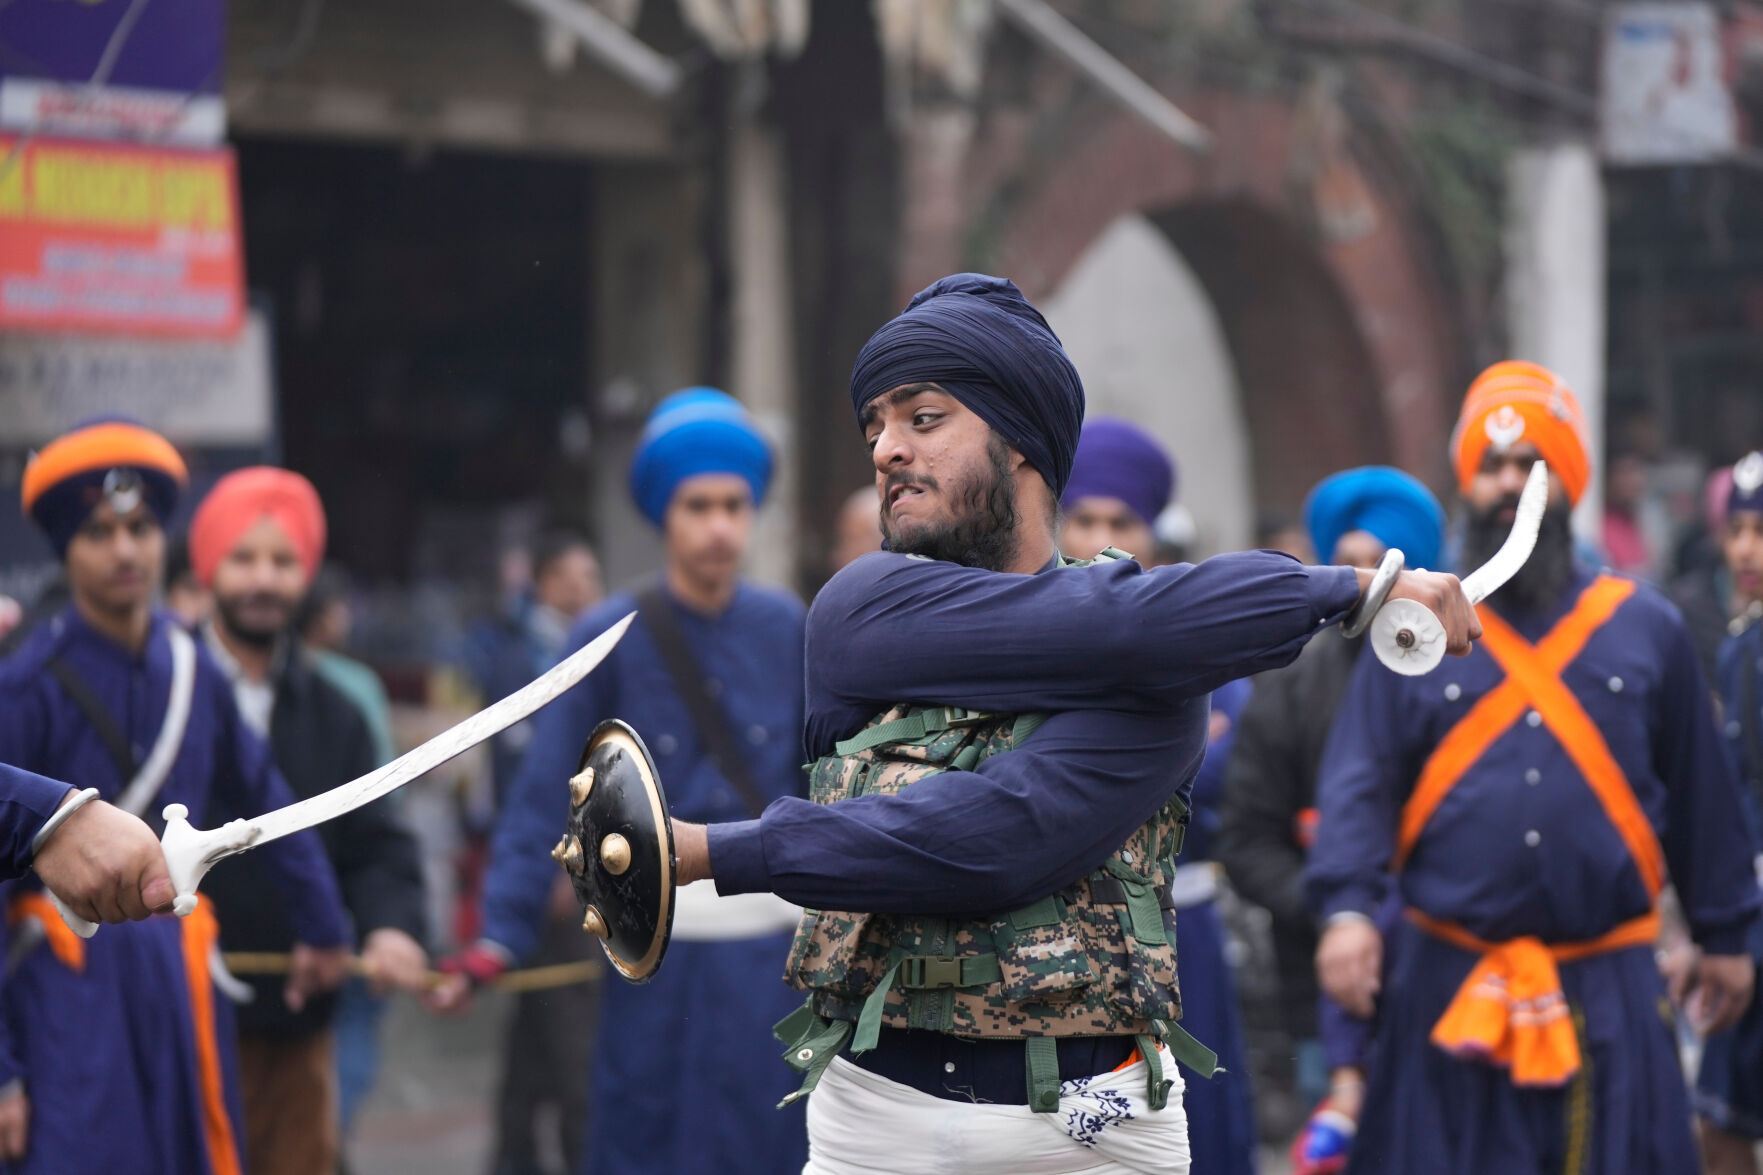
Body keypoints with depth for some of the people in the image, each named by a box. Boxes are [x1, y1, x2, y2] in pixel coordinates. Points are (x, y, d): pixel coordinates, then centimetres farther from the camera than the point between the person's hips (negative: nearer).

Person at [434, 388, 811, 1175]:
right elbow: (543, 794, -7)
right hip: (658, 947, -2)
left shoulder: (786, 630, 3)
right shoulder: (611, 638, -5)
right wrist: (501, 935, -15)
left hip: (774, 951, 2)